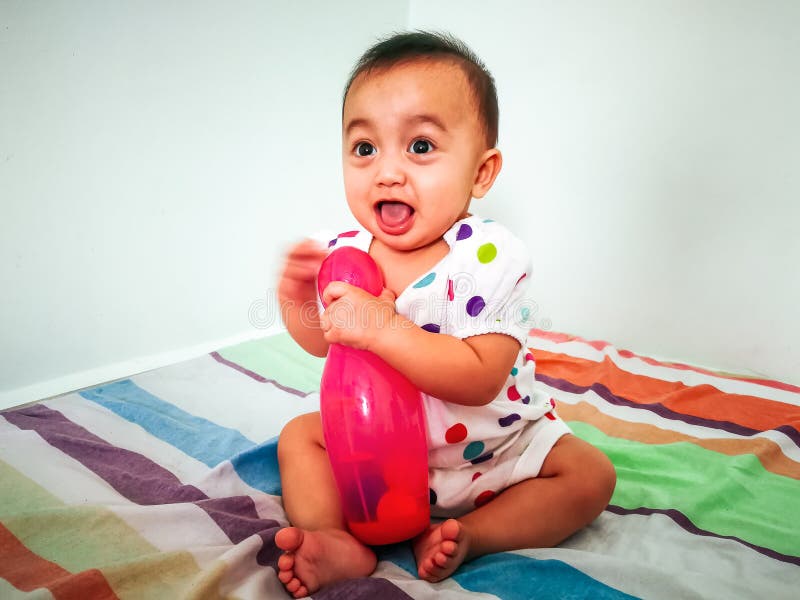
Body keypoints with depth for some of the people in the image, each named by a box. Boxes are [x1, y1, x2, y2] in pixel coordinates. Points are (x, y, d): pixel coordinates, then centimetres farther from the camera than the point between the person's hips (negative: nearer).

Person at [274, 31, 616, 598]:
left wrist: (383, 329, -43)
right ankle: (338, 542, -18)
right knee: (299, 435, -3)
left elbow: (481, 378, -36)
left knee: (590, 474, -15)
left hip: (489, 447, -3)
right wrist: (299, 304, -18)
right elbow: (323, 344, 4)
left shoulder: (491, 256, -26)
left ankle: (466, 535, -20)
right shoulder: (347, 252, -11)